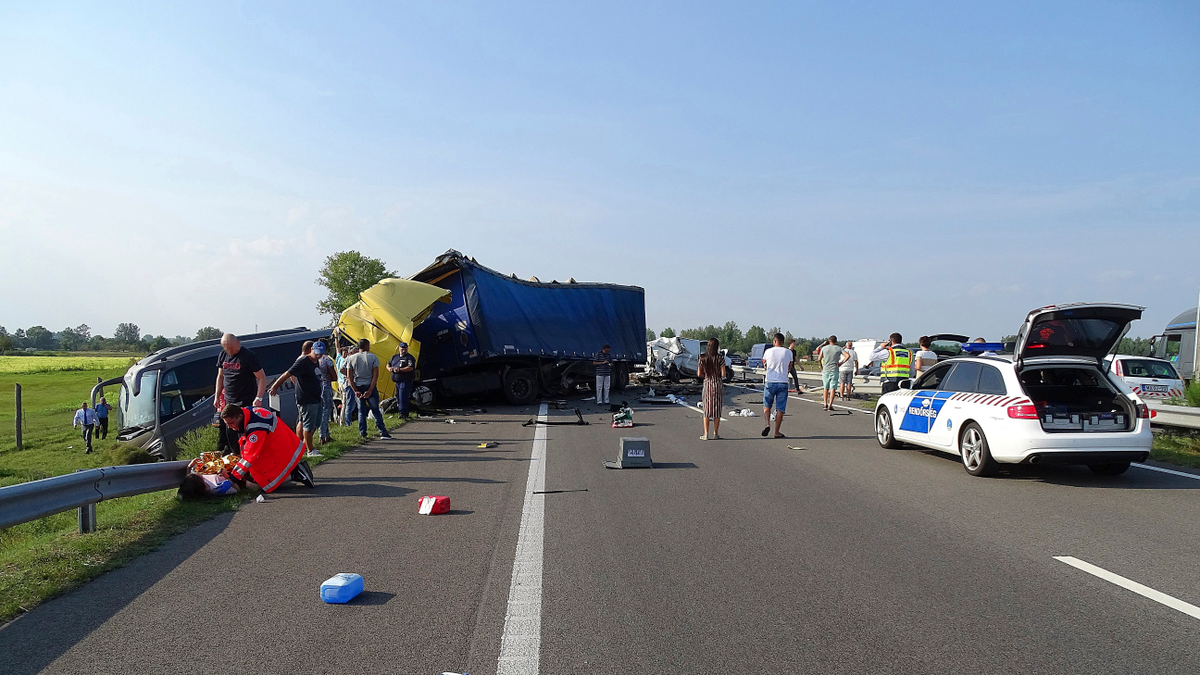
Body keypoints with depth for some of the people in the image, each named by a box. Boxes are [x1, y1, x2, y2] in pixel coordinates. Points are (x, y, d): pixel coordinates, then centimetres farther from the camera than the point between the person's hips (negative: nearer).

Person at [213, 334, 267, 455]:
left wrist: (258, 398, -21)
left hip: (245, 402, -6)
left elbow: (262, 378, -13)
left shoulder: (249, 356, -12)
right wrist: (217, 396, 16)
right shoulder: (223, 355, 9)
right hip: (227, 401, 7)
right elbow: (220, 377, 20)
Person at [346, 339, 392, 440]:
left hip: (358, 387, 2)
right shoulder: (373, 357, -4)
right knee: (376, 410, 2)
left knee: (361, 411, 10)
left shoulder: (351, 358, 2)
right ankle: (383, 432, 0)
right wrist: (370, 390, -10)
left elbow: (349, 377, -2)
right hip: (370, 386, -2)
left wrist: (355, 391, -3)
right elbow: (375, 375, -10)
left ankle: (363, 433, 10)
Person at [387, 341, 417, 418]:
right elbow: (388, 364, 23)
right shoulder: (394, 357, 17)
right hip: (397, 381, 8)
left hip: (406, 381, -8)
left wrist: (400, 369, -27)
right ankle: (405, 414, 20)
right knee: (398, 398, 11)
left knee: (403, 398, -14)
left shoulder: (409, 358, -6)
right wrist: (389, 368, -2)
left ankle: (403, 413, -12)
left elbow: (410, 368, -19)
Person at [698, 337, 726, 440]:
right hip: (718, 384, -2)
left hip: (707, 384, 2)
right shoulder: (720, 358, -10)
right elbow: (723, 374, -11)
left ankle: (706, 434, 5)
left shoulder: (703, 358, -2)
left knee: (707, 409, 8)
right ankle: (715, 433, 8)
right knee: (717, 409, 6)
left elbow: (699, 374, 1)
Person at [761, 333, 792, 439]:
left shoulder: (768, 351, -1)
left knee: (766, 405, 13)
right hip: (783, 382, 1)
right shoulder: (788, 352, 1)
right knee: (780, 408, 5)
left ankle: (767, 424, -9)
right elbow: (789, 367, 15)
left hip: (770, 382, 0)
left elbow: (764, 364, 16)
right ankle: (777, 432, 5)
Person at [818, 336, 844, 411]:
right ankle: (830, 405, -6)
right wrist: (841, 363, -5)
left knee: (825, 388, 12)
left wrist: (821, 367, 15)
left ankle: (825, 404, 10)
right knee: (833, 388, -1)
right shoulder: (839, 349, 2)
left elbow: (819, 359, 1)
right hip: (834, 370, -1)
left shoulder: (824, 348, 3)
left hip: (825, 370, 1)